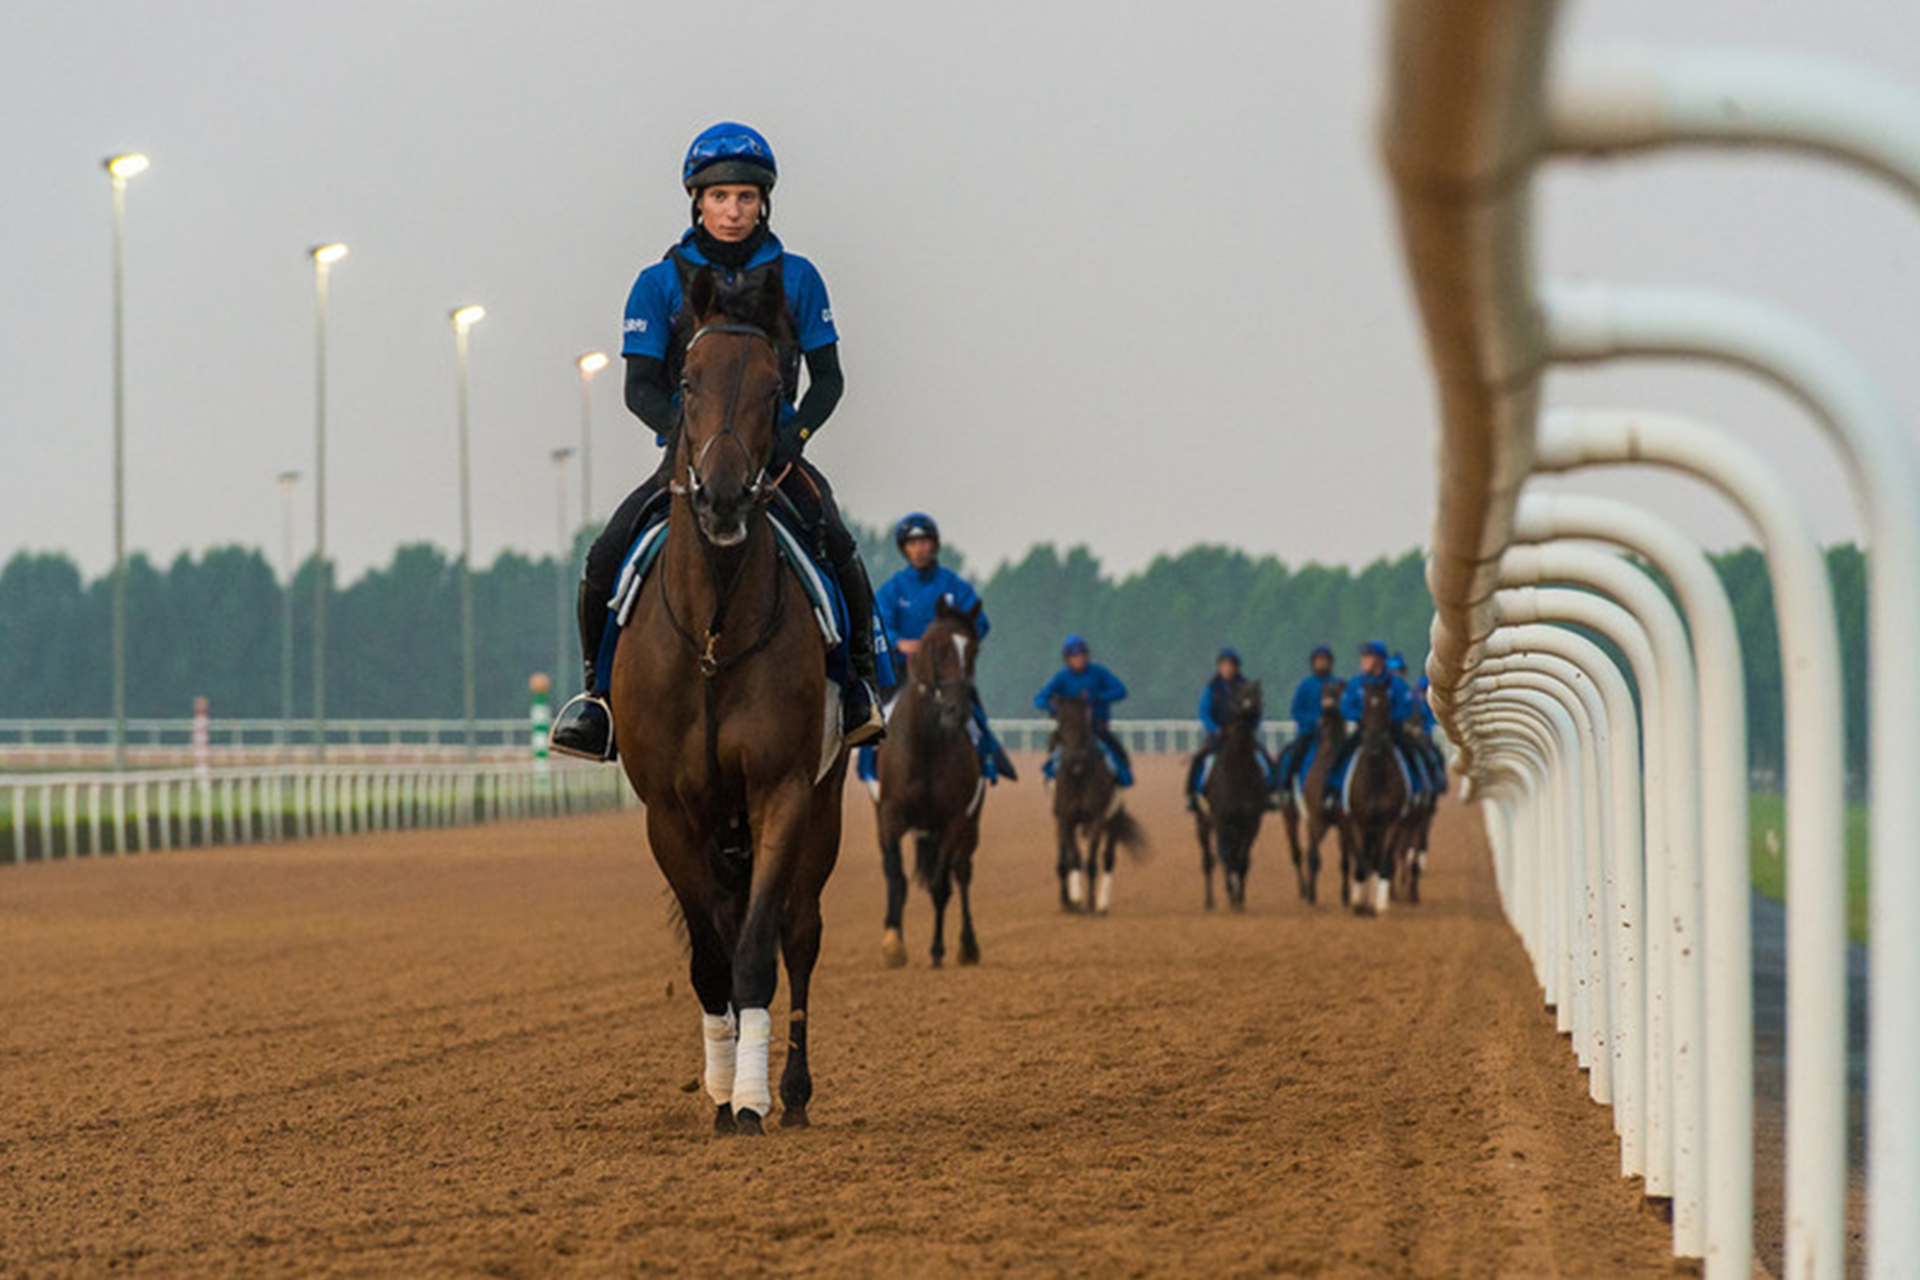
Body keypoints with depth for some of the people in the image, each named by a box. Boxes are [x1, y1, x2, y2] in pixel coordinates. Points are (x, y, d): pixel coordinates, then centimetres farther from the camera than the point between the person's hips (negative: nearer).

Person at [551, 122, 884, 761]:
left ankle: (858, 678, -6)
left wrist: (793, 435, -15)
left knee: (837, 547, -28)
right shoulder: (660, 284, 2)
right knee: (606, 559, -21)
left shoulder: (795, 278, 5)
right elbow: (640, 387, -3)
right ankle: (600, 686, 1)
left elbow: (827, 377, 5)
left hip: (777, 452, 0)